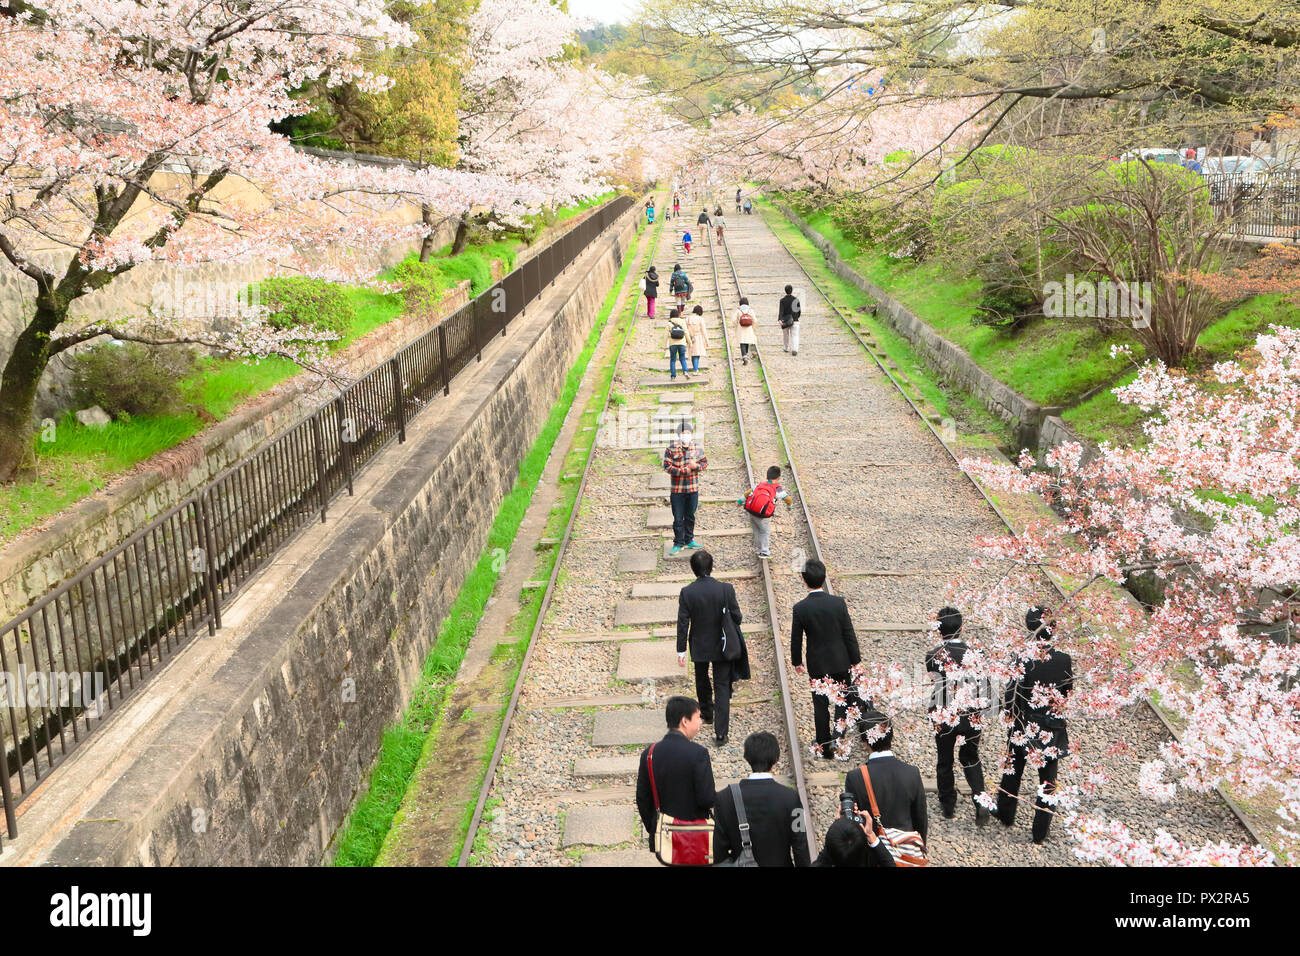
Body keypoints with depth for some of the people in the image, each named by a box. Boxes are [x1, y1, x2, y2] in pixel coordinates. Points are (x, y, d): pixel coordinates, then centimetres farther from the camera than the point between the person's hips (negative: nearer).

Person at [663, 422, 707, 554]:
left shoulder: (697, 448, 3)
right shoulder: (671, 449, -9)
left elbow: (705, 462, 8)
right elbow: (667, 466, -12)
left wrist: (696, 466, -14)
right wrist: (682, 471, -22)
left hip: (693, 489, 4)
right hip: (677, 490, -4)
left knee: (690, 517, 17)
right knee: (678, 518, 0)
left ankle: (689, 540, 31)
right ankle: (678, 544, 11)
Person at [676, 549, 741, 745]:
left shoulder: (687, 593, -16)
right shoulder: (726, 589, -18)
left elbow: (682, 624, -12)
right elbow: (736, 617, -10)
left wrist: (681, 651, -4)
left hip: (699, 647, 1)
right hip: (722, 646, -1)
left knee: (702, 681, 26)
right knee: (722, 687, 6)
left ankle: (707, 714, 47)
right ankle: (721, 732, 1)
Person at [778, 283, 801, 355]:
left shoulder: (782, 300, -6)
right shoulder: (796, 300, -2)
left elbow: (781, 310, -19)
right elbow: (799, 311, 6)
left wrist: (779, 319, -30)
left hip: (785, 320, 1)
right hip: (794, 321, -1)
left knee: (785, 334, 21)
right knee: (794, 336, -4)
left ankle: (785, 348, 38)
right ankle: (794, 350, -22)